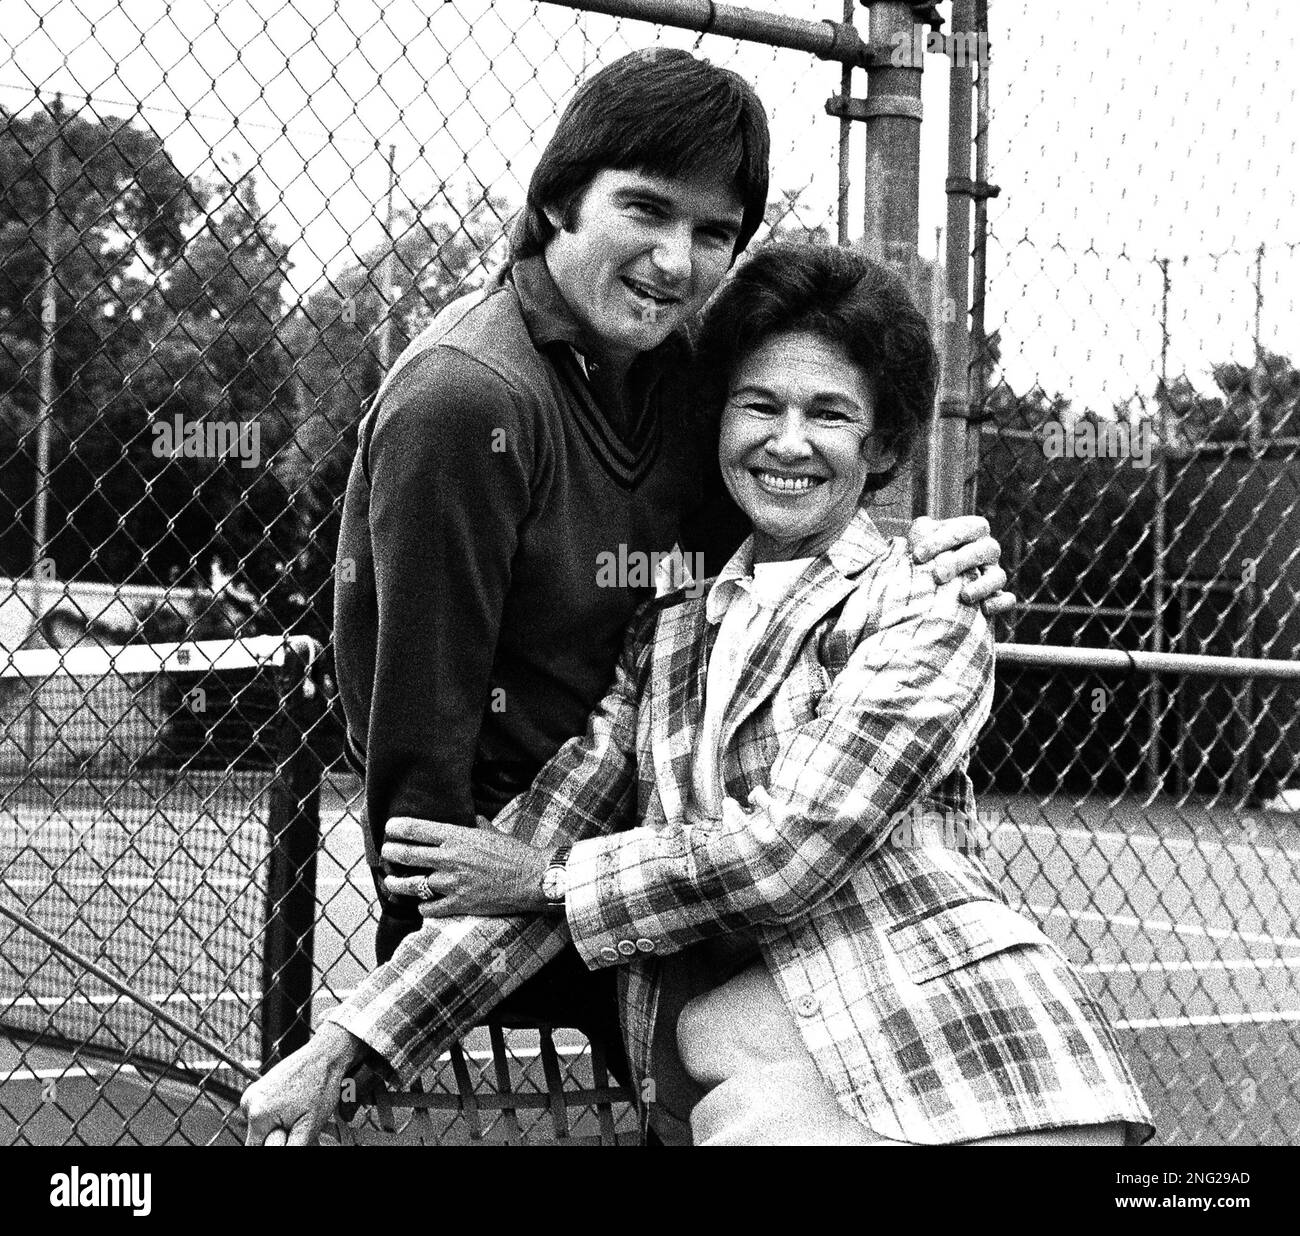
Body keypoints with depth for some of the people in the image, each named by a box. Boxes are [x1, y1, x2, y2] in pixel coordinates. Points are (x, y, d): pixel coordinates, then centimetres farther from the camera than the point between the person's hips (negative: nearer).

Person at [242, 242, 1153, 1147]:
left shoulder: (927, 620, 2)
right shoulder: (668, 629, 15)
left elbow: (787, 851, -7)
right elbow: (555, 825, 8)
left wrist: (545, 878, 2)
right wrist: (349, 1046, 0)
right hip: (724, 1025, 3)